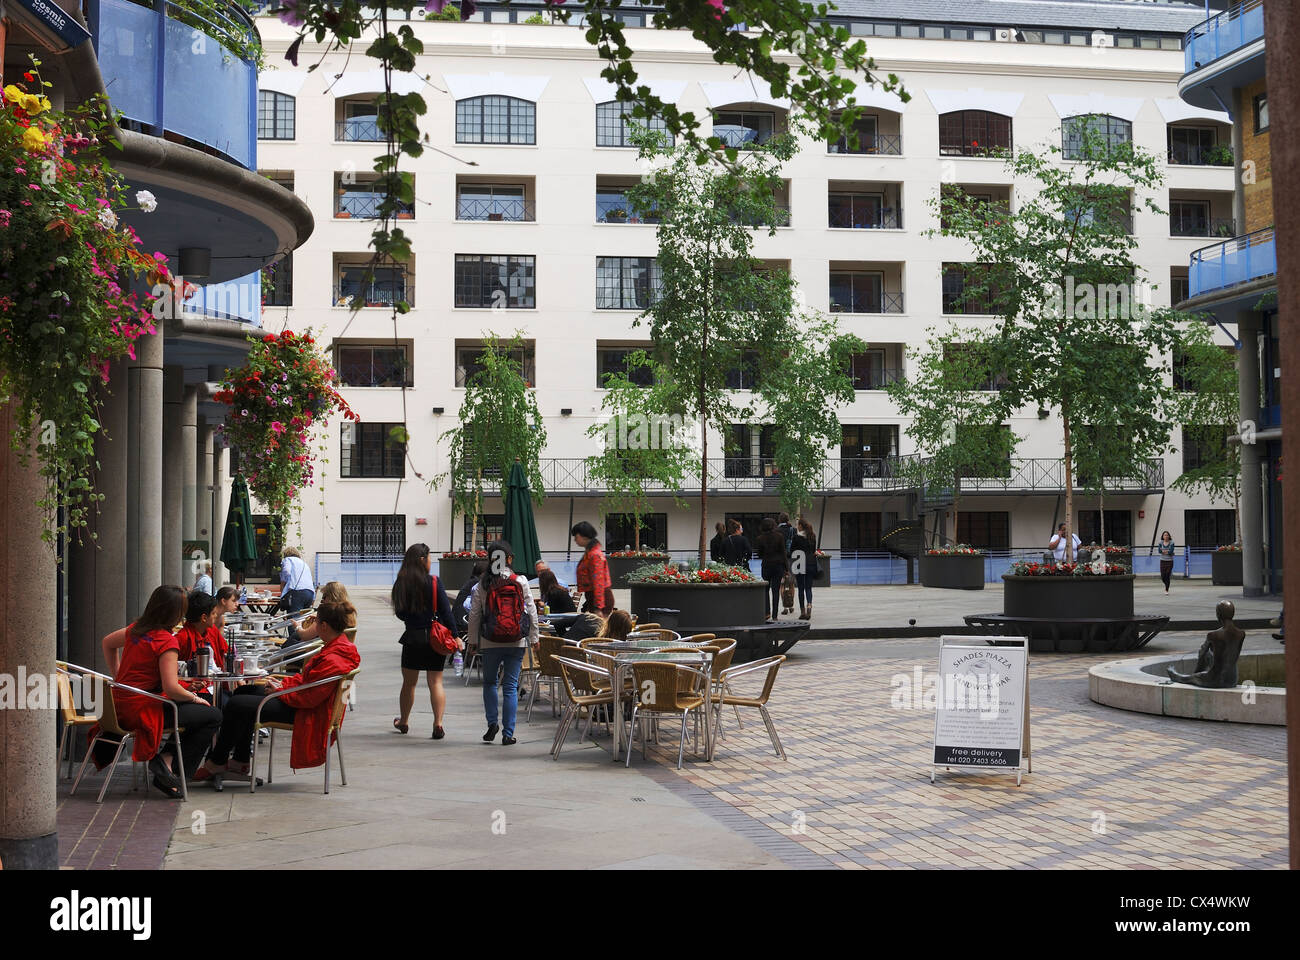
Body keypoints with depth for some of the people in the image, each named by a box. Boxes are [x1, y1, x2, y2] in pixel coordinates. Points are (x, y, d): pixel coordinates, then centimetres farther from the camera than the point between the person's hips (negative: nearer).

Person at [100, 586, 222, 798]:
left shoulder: (136, 629, 6)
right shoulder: (167, 641, -18)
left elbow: (107, 642, 26)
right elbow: (171, 688, -24)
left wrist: (119, 677, 29)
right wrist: (194, 698, -5)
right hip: (140, 710, -9)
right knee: (213, 716, -2)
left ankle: (166, 757, 14)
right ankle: (168, 762, -2)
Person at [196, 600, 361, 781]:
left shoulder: (333, 661, -28)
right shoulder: (338, 646, 5)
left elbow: (309, 697, -27)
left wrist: (280, 691, -12)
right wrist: (283, 683, 3)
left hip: (309, 713, -11)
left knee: (236, 705, -11)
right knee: (243, 691, 17)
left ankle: (216, 763, 8)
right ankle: (240, 760, 21)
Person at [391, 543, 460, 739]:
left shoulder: (401, 584, -2)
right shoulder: (434, 582, -10)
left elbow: (399, 613, 8)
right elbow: (446, 611, -10)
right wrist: (454, 635, -6)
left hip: (413, 638, 2)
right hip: (435, 638, -2)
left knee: (409, 683, 15)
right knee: (436, 682, 3)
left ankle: (403, 722, 30)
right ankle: (438, 724, -6)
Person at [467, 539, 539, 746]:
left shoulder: (483, 585, -3)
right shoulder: (521, 581, -3)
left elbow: (474, 614, -1)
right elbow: (532, 611, -1)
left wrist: (473, 640, 9)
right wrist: (534, 638, 8)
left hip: (490, 643, 0)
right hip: (516, 643, 0)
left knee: (489, 682, 19)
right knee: (511, 686, 5)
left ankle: (492, 722, 3)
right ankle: (508, 734, 3)